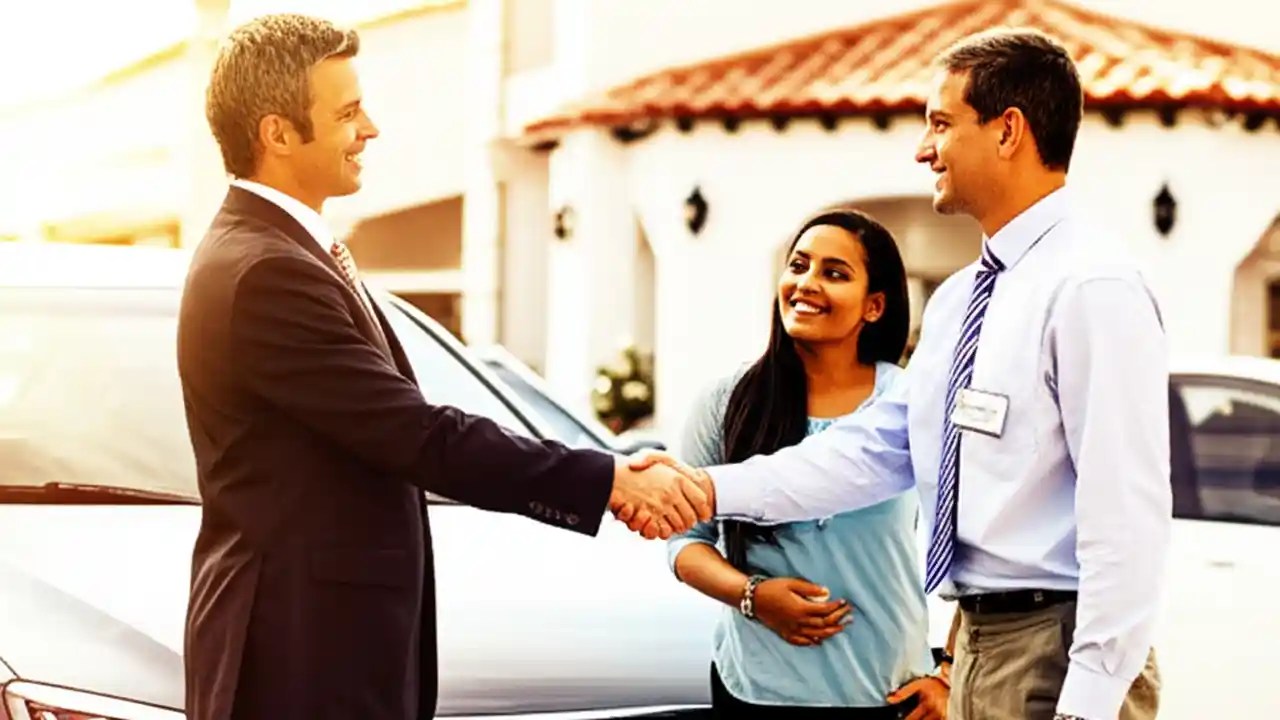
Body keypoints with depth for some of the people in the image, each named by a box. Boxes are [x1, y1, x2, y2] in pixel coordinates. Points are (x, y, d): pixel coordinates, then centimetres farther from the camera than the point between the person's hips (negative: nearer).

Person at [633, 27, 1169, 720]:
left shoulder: (1090, 288, -15)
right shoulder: (958, 299, 14)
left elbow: (1126, 513, -20)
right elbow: (873, 449, 12)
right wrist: (713, 488, 2)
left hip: (1057, 651, -9)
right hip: (982, 639, 9)